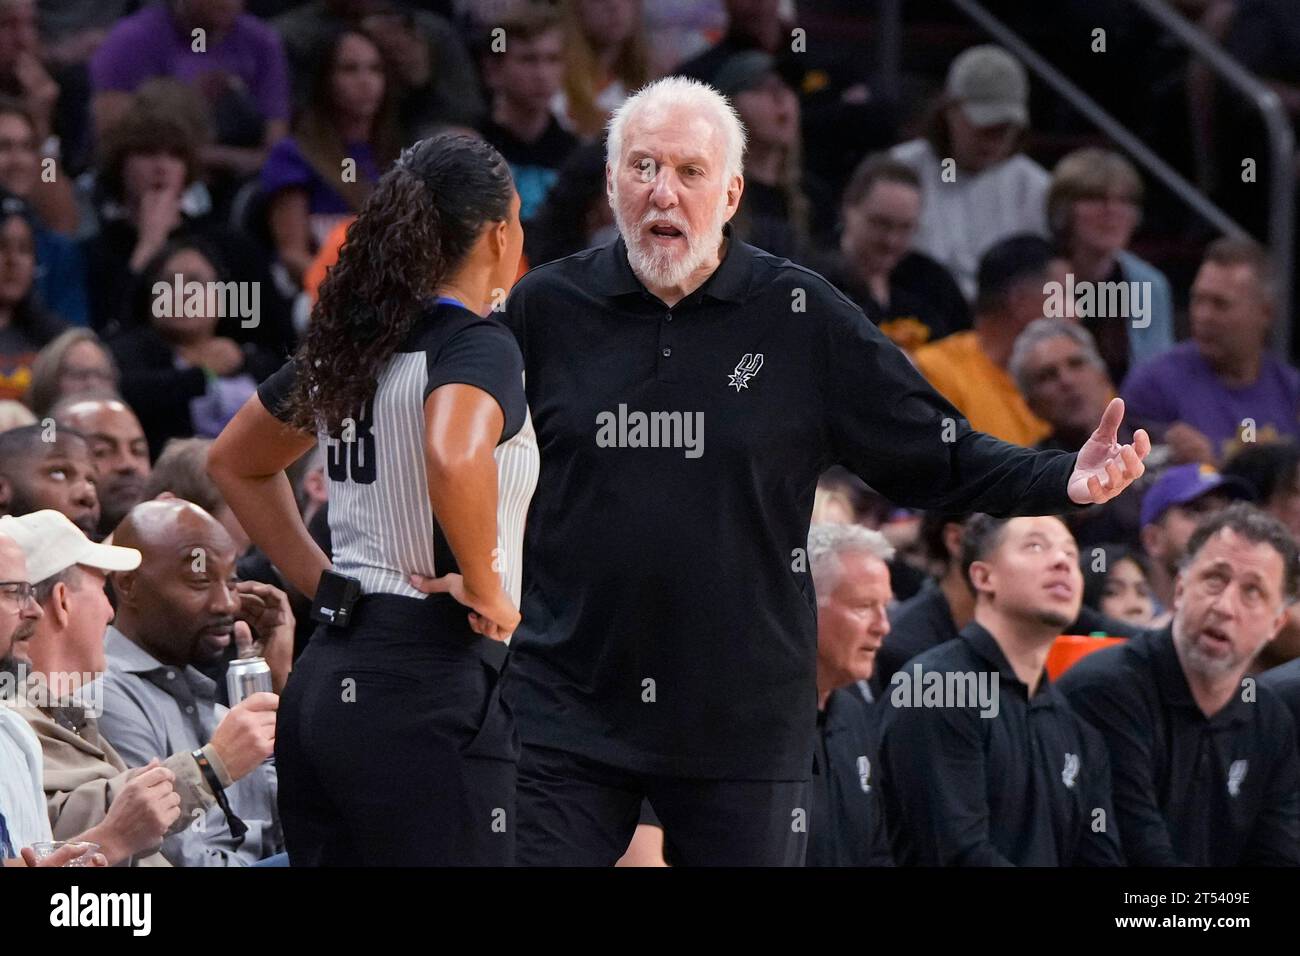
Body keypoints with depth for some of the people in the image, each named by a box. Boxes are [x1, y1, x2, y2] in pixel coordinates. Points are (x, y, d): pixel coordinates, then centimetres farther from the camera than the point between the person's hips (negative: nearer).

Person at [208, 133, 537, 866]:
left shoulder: (350, 341, 13)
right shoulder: (478, 344, -10)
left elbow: (236, 463, 27)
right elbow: (455, 459, -33)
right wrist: (484, 585, -18)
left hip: (325, 677, 8)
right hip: (428, 688, -8)